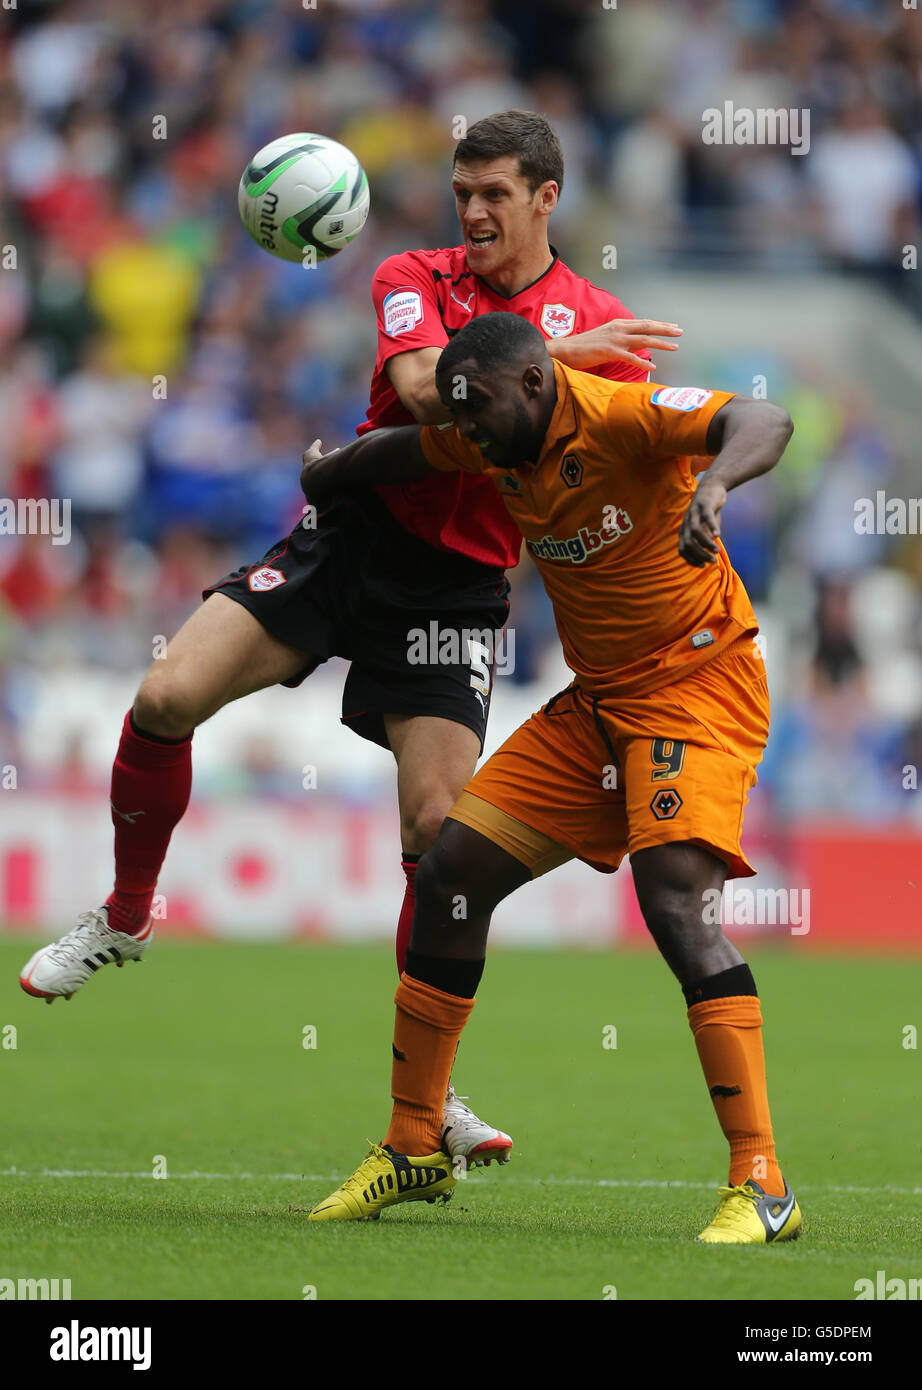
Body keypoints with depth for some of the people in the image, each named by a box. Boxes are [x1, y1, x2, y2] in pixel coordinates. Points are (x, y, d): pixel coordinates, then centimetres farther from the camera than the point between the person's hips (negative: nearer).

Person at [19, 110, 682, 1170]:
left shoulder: (602, 328, 2)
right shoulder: (415, 279, 2)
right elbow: (422, 386, -18)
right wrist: (554, 355, -24)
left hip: (460, 586, -1)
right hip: (350, 536, 1)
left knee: (439, 826, -12)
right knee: (167, 697, -14)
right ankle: (125, 917, 12)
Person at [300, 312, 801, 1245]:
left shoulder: (623, 416, -22)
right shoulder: (498, 446, 2)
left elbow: (764, 425, -39)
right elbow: (408, 452, 24)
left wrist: (712, 482, -59)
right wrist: (324, 477, 38)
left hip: (697, 685, -8)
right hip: (596, 703, 8)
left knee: (676, 903, -26)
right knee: (451, 870, 3)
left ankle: (761, 1185, -27)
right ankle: (413, 1150, 17)